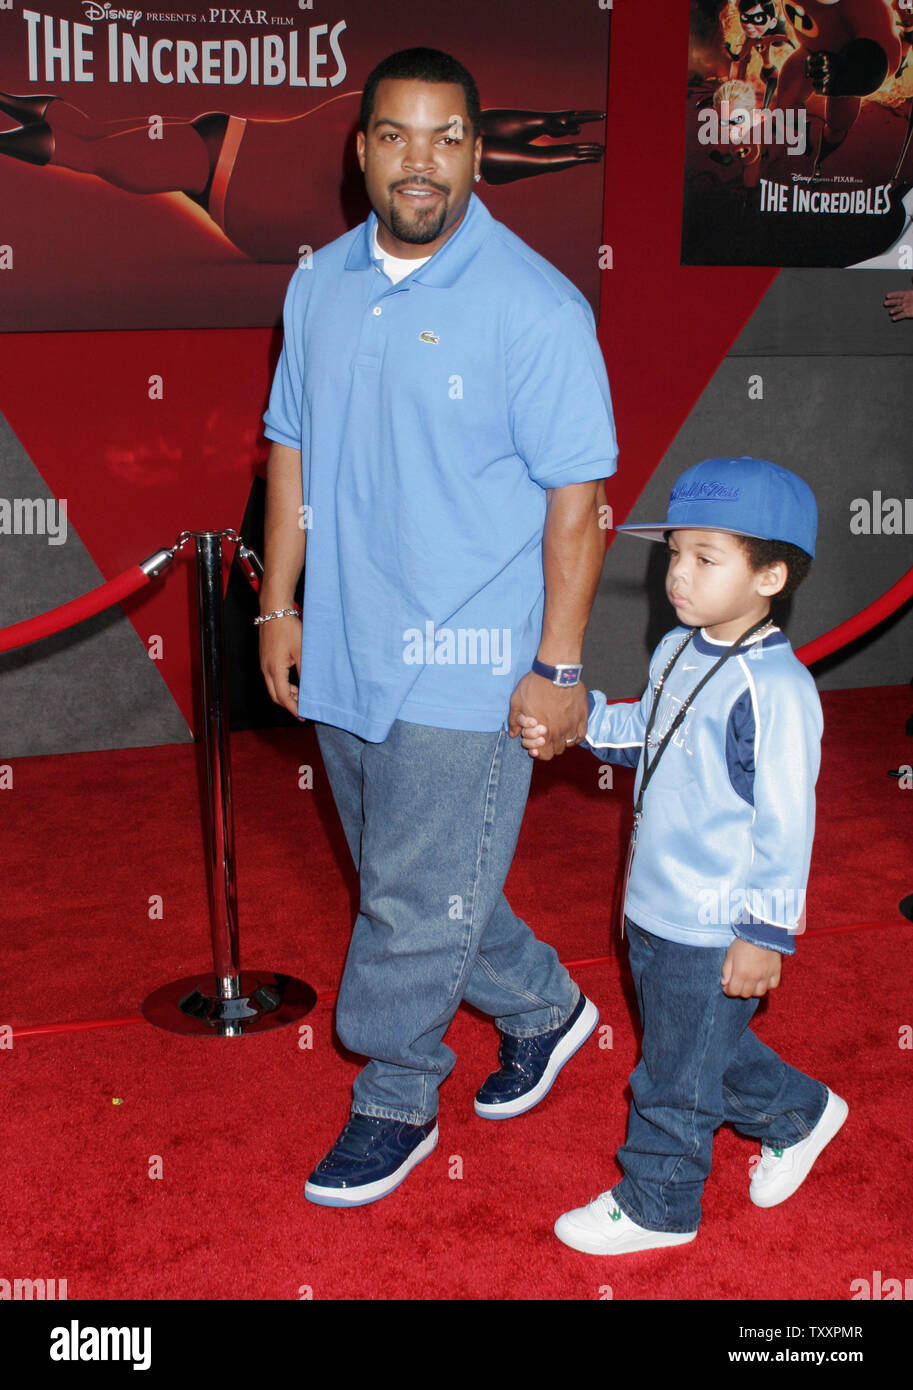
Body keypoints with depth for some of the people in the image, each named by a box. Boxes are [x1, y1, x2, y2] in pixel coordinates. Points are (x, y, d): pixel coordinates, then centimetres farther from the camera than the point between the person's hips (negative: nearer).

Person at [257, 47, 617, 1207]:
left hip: (466, 670, -6)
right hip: (344, 654, 7)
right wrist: (279, 605, 10)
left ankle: (394, 1107, 24)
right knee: (406, 880, 19)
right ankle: (543, 1008, 42)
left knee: (415, 901, 2)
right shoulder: (320, 285, 6)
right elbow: (292, 450, 13)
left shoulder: (535, 306, -12)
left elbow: (576, 493, -12)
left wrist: (558, 666, -14)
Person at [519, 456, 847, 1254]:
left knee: (677, 1074, 9)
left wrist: (766, 933, -18)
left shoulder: (774, 687, -23)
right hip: (656, 908, 9)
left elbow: (785, 822, -21)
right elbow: (644, 734, 20)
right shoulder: (678, 652, 3)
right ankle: (798, 1114, 48)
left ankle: (656, 1208, 29)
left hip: (714, 930, -8)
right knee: (708, 1045, 25)